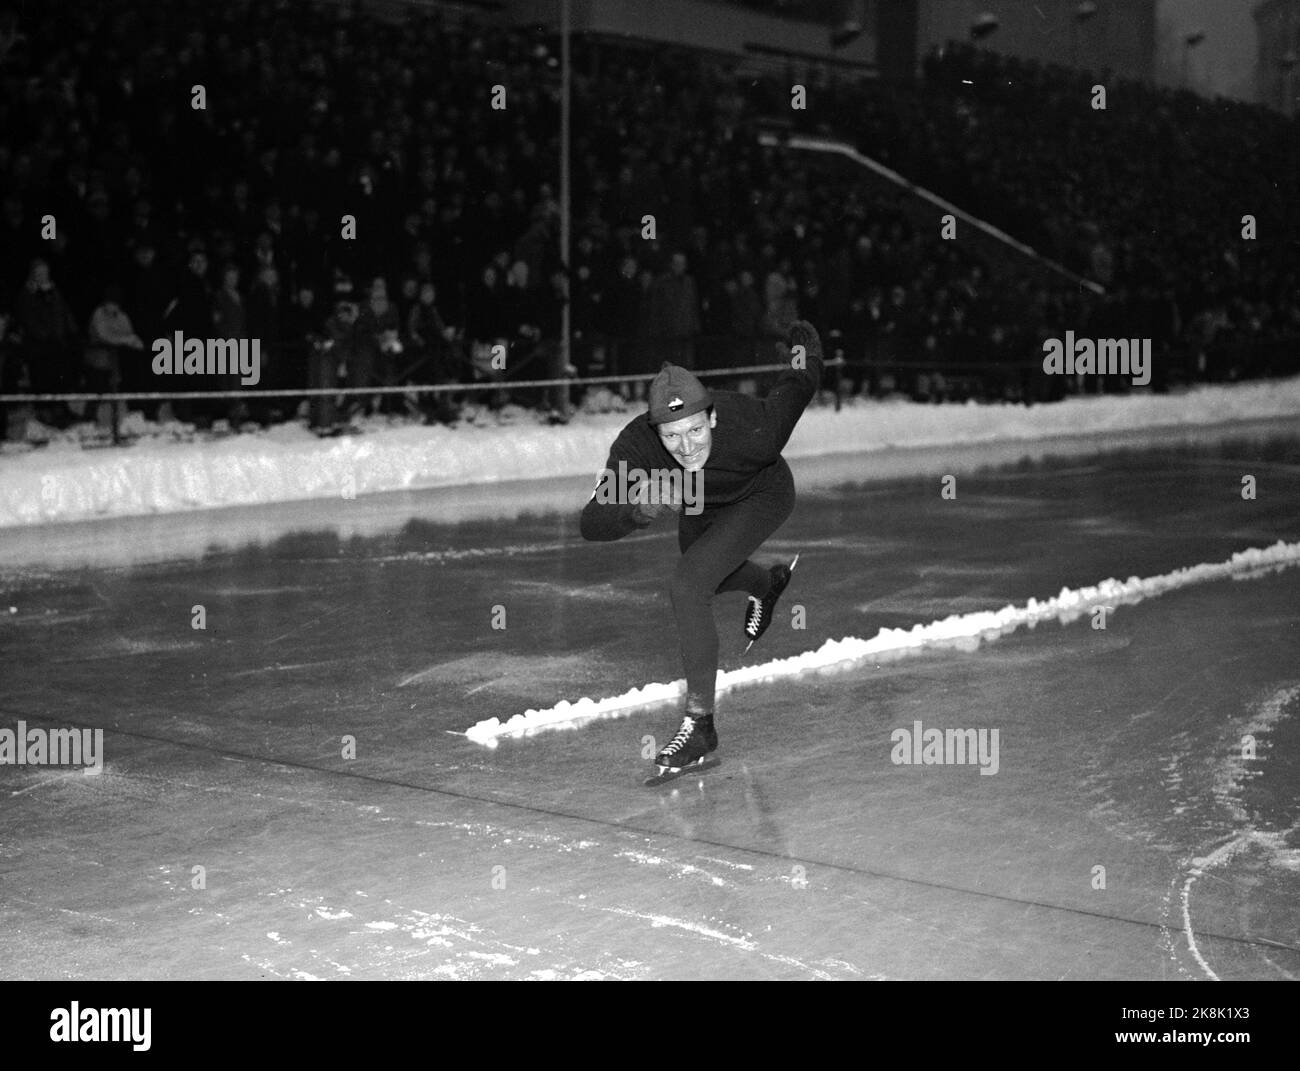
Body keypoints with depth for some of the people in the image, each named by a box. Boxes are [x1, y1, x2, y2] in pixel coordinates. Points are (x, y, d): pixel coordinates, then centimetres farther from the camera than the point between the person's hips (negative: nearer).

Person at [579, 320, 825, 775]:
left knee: (687, 588, -25)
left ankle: (700, 722, -14)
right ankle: (768, 584, 70)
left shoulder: (752, 432, -42)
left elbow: (794, 391, -19)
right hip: (702, 503, 5)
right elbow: (592, 524, -43)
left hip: (762, 496, -5)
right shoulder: (636, 447, -38)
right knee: (704, 578, 33)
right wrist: (641, 508, -58)